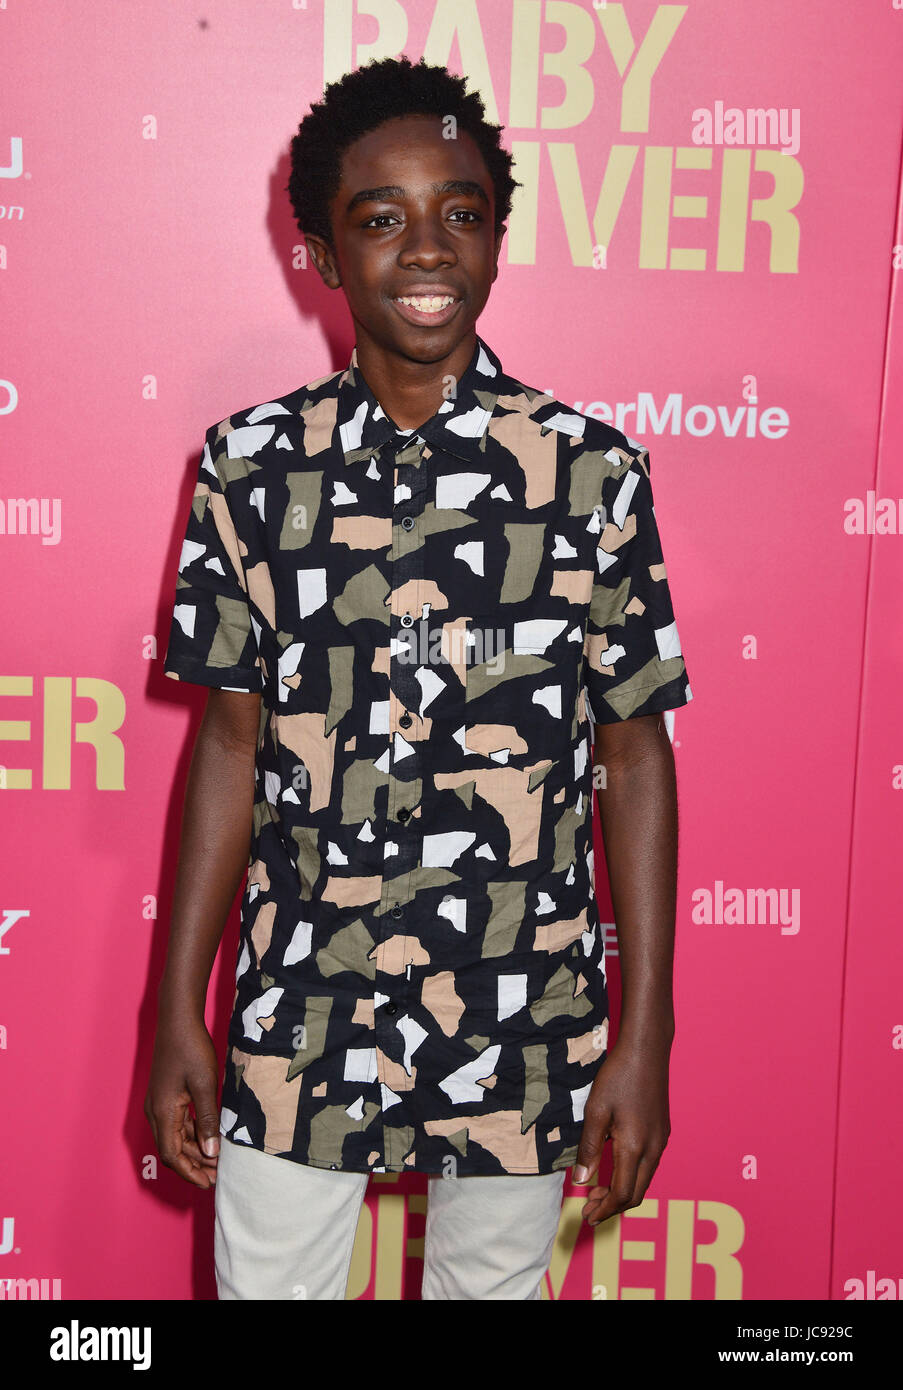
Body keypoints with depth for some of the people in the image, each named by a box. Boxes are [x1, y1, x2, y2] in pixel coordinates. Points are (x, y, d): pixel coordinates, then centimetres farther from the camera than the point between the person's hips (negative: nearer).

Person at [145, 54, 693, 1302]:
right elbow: (231, 741, 1)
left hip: (523, 1032, 0)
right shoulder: (255, 463, -3)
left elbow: (633, 758, -3)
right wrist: (179, 1020, 2)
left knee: (492, 1284, 19)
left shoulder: (592, 470, -7)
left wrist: (644, 1038, -4)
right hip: (299, 1020, 1)